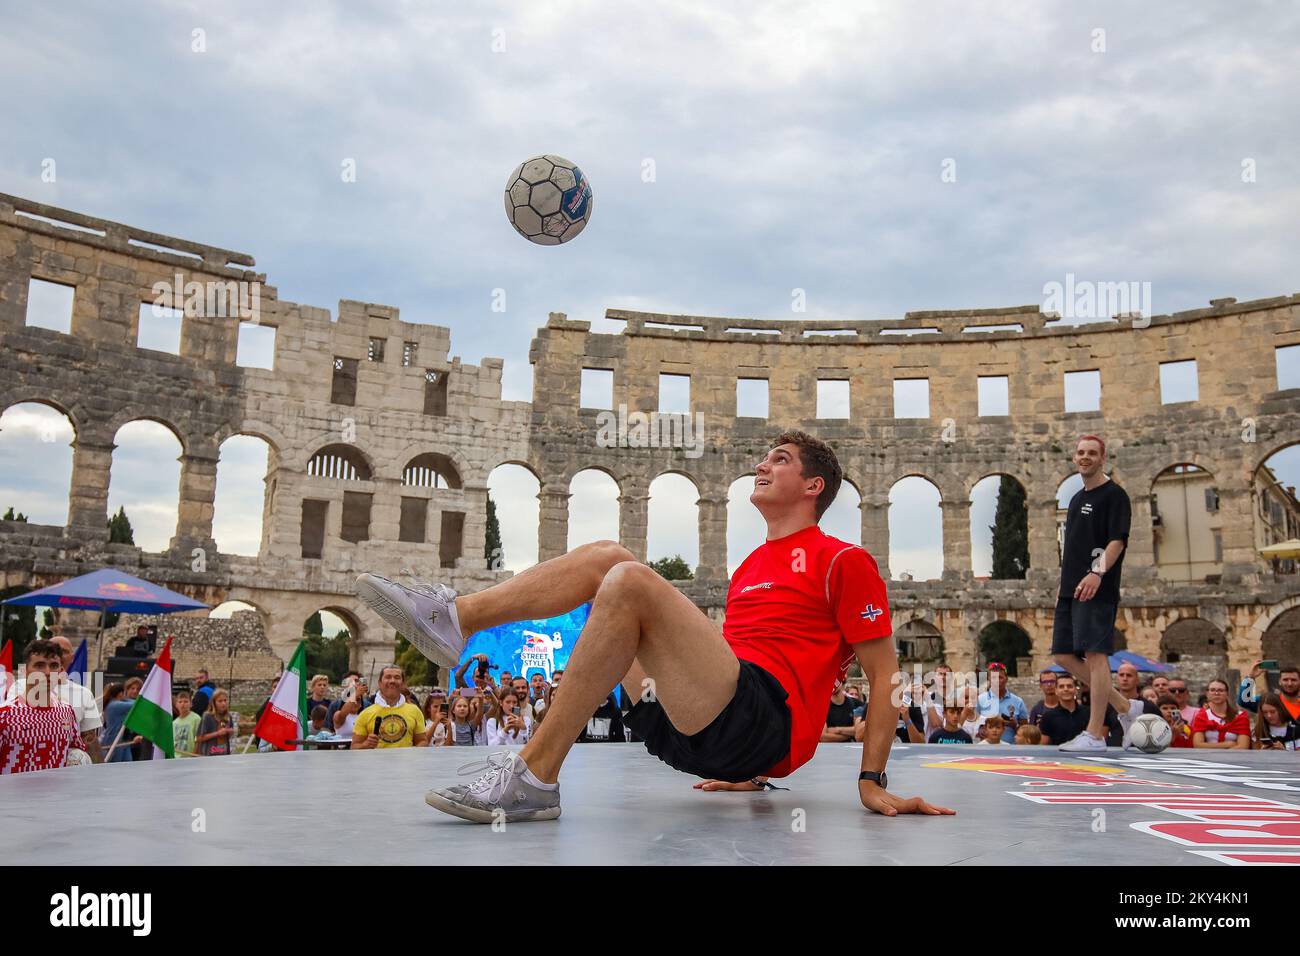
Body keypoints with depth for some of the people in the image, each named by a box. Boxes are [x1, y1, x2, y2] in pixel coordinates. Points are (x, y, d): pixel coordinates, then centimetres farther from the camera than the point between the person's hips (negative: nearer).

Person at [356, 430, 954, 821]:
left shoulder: (845, 561, 4)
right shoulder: (749, 568, 28)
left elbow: (884, 674, 0)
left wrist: (873, 781, -9)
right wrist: (752, 774, 27)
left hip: (762, 726, -8)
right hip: (687, 730, 8)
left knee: (629, 581, -27)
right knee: (606, 557, 4)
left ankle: (535, 777, -27)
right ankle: (451, 618, -11)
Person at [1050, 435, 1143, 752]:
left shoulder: (1114, 495, -4)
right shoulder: (1077, 498, 21)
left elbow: (1118, 540, -14)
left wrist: (1097, 572, -27)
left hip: (1098, 591, -9)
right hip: (1071, 590, 9)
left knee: (1095, 654, -10)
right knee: (1064, 655, 6)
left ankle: (1094, 734, -6)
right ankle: (1124, 707, 18)